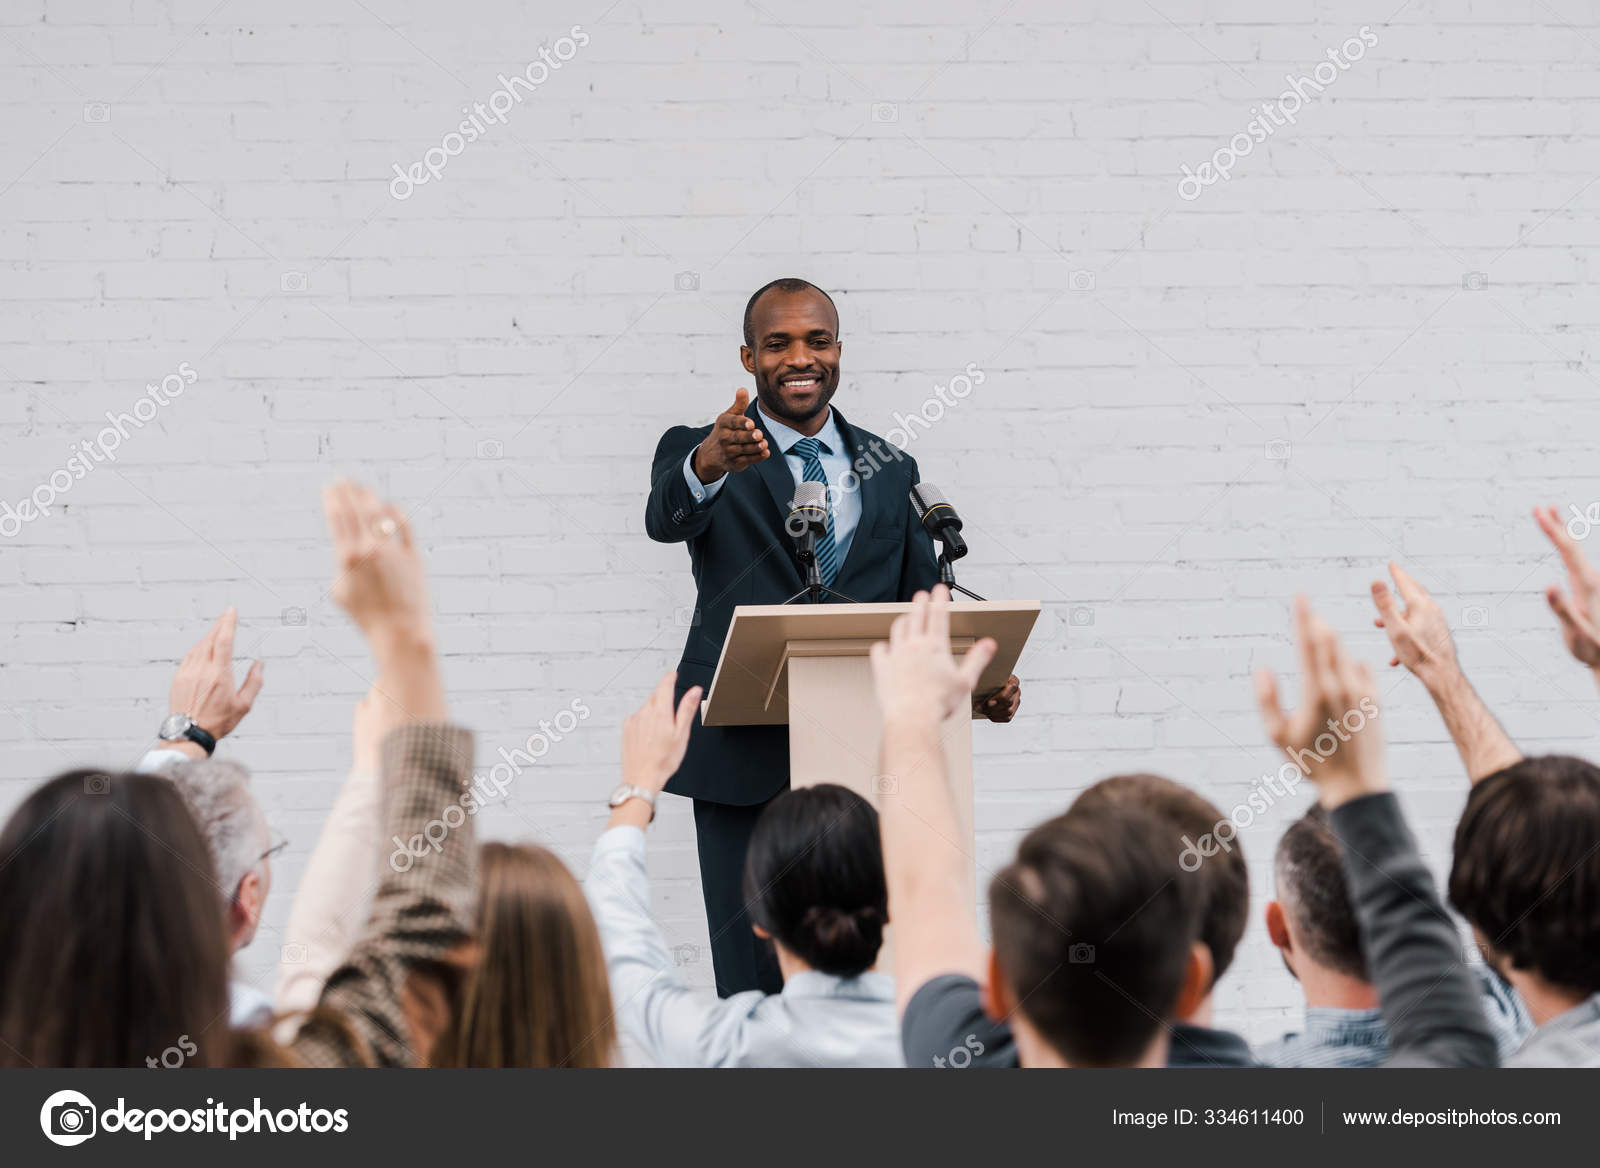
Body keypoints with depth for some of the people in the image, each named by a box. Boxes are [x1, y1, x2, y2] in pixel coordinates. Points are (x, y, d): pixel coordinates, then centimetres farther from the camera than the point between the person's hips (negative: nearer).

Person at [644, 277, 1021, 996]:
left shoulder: (889, 470, 15)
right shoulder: (697, 451, 4)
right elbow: (667, 519, -19)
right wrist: (708, 464, -43)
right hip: (746, 761, -3)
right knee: (756, 985, -2)